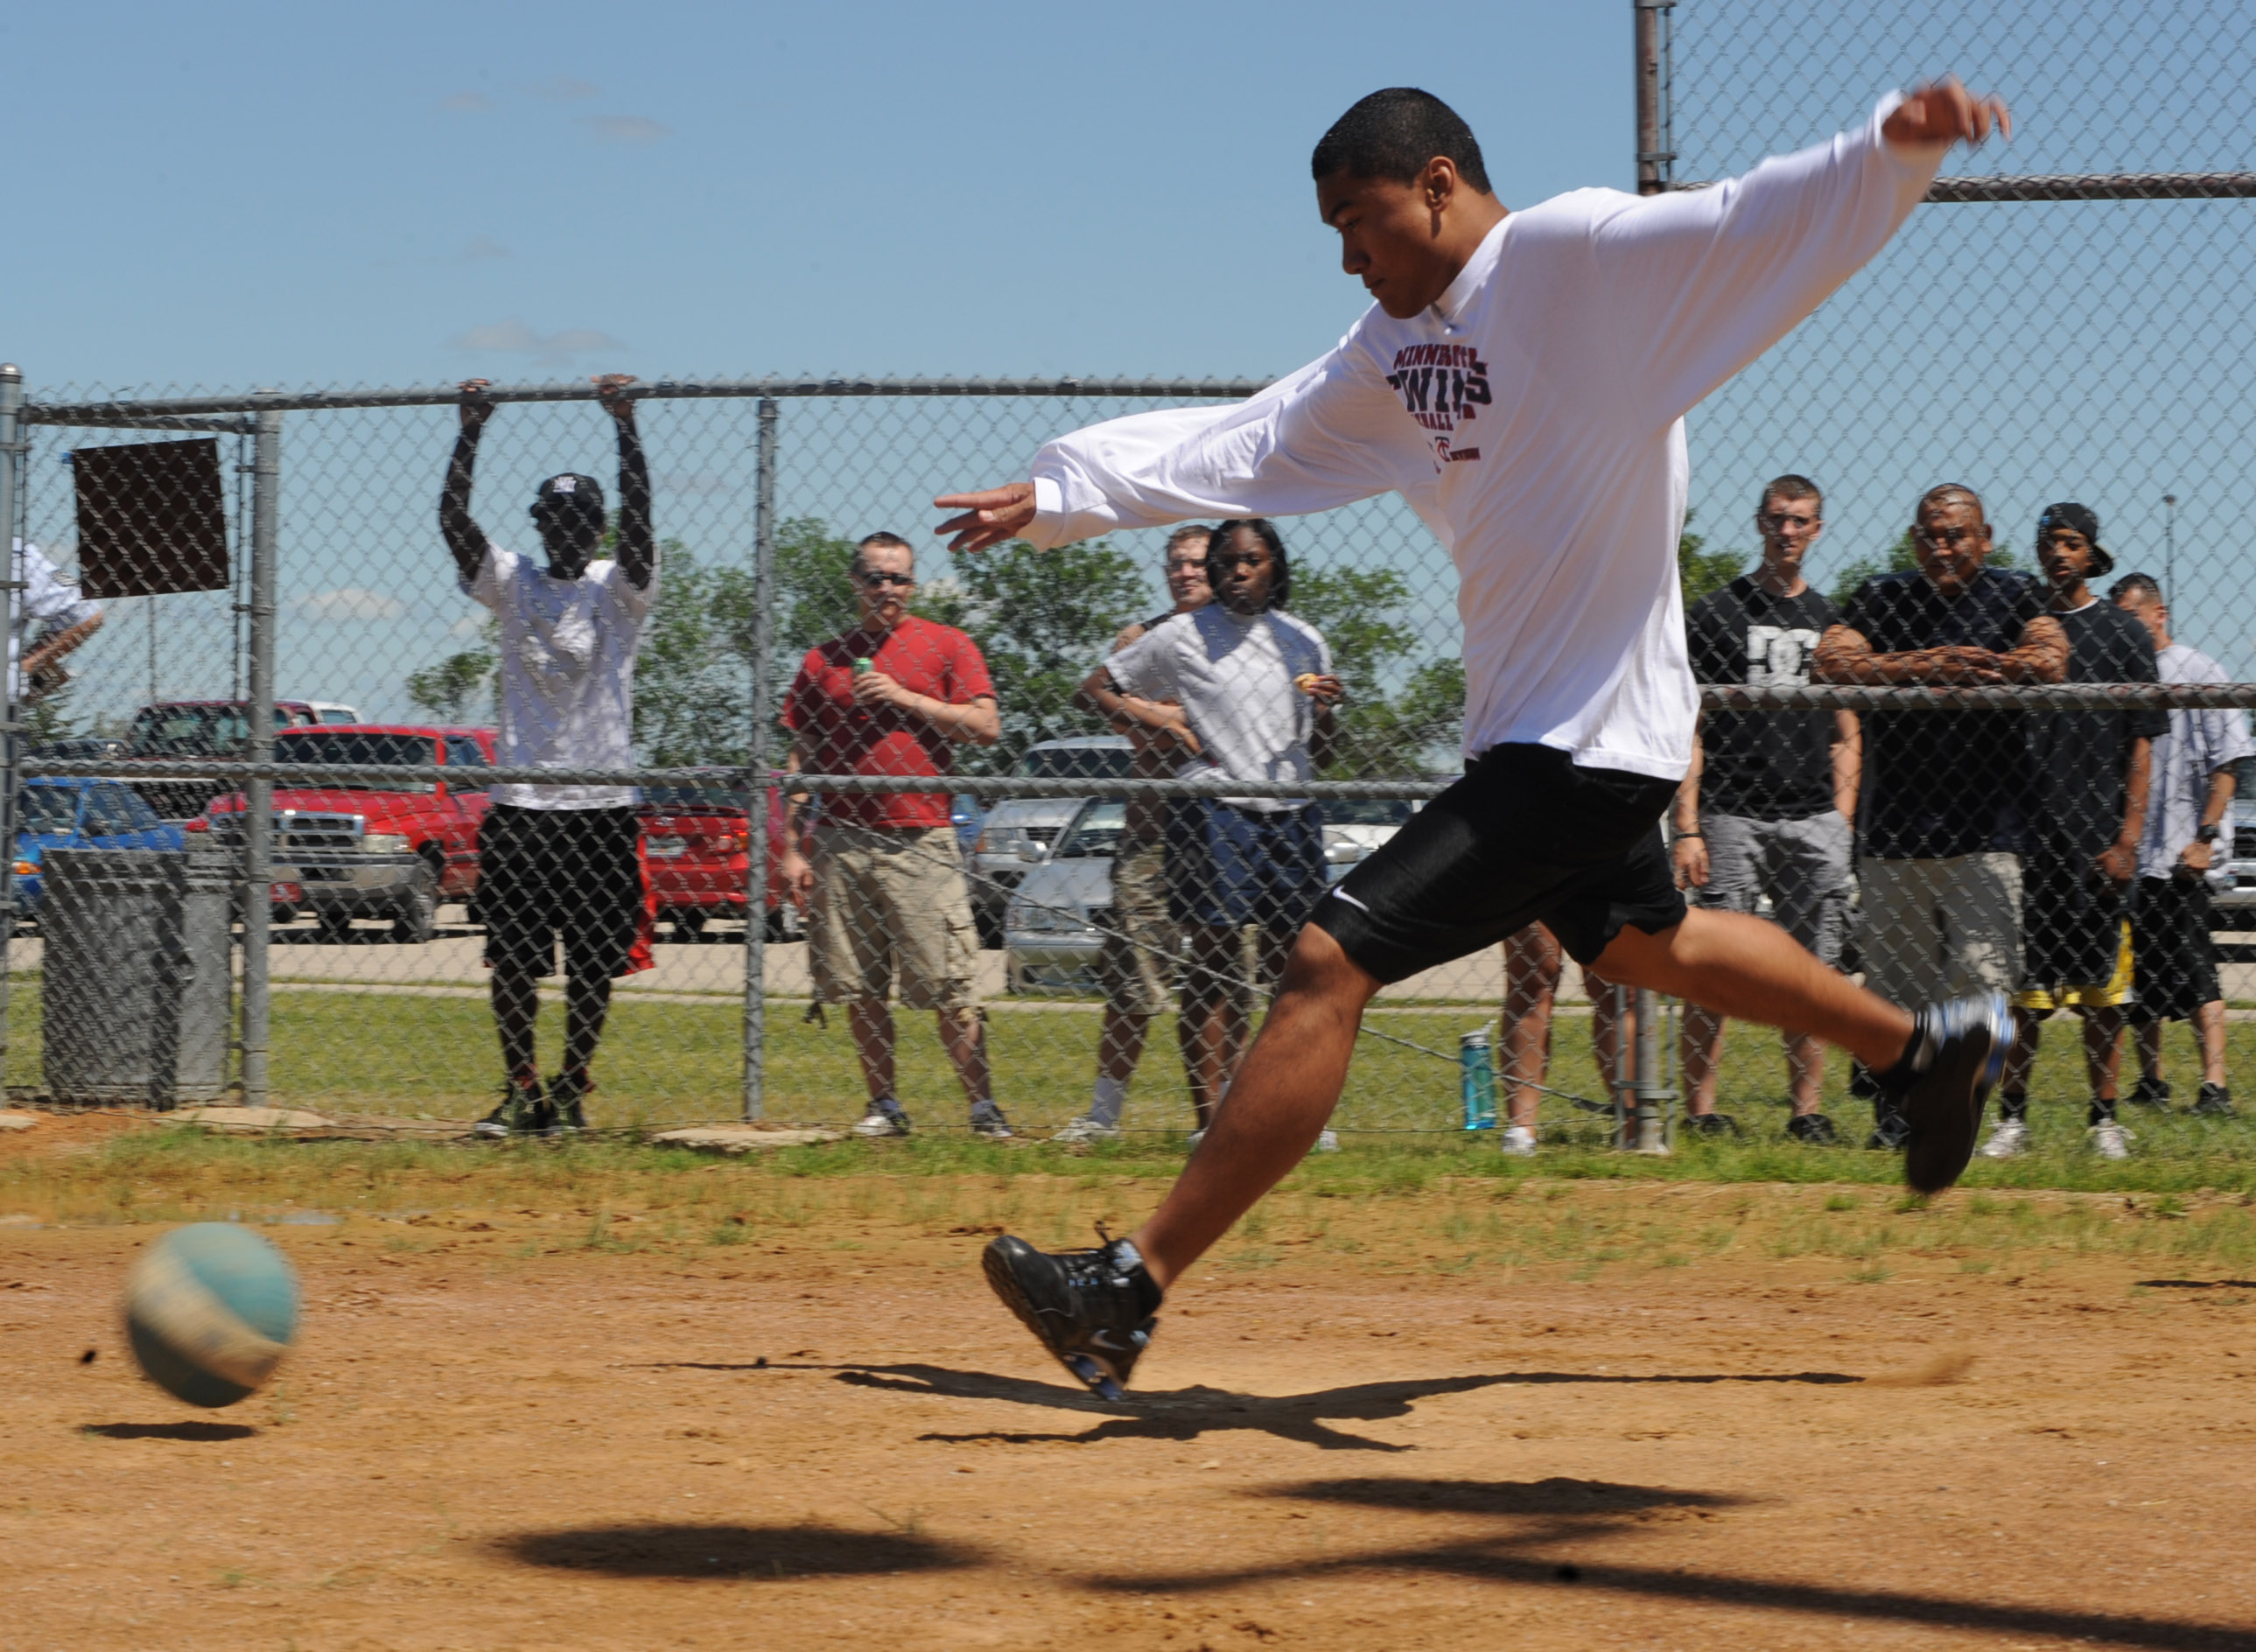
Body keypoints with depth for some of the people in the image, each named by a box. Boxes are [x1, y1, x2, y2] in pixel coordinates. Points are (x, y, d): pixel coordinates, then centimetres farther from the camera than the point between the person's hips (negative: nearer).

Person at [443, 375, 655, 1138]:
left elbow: (637, 521, -14)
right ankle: (518, 1089, 12)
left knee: (594, 962, 3)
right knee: (511, 959, 2)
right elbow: (453, 519, -6)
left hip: (602, 805, -1)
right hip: (520, 803, 1)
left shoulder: (620, 588, 3)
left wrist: (626, 429, -23)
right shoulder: (511, 582, 7)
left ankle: (571, 1090, 16)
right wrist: (471, 432, -17)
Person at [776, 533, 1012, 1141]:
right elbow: (801, 758, 14)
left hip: (921, 840, -3)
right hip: (840, 842, 3)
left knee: (950, 990, -8)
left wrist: (903, 698, -9)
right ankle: (884, 1106, 13)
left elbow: (986, 727, -4)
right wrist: (791, 848, 7)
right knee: (859, 989, 3)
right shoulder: (826, 658, 14)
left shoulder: (948, 646, 7)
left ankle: (983, 1108, -5)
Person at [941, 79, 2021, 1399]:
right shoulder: (1398, 348, 12)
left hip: (1592, 741, -10)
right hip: (1528, 733, 10)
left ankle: (1131, 1290, -13)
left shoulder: (1583, 256, -14)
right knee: (1643, 943, 30)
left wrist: (1896, 148, -42)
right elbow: (1249, 446, 18)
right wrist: (1062, 494, 13)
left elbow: (1762, 227, -25)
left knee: (1332, 964, -15)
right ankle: (1931, 1045, 49)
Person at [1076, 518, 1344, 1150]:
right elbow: (1095, 686, 9)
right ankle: (1211, 1115, -6)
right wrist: (1146, 714, -7)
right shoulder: (1181, 636, 3)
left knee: (1292, 967, 5)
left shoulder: (1304, 641, 14)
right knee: (1214, 966, -6)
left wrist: (1326, 710, -2)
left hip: (1292, 814, 4)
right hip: (1212, 813, -4)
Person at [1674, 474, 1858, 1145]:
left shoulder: (1832, 622, 16)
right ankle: (1701, 1111, -4)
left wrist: (1840, 824, 5)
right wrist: (1687, 827, -9)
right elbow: (1687, 730, 0)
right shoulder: (1714, 613, 5)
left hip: (1814, 822, 3)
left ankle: (1808, 1113, 7)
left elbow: (1847, 738, 17)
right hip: (1732, 818, -3)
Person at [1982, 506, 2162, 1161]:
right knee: (2020, 987, 0)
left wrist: (2128, 838, -8)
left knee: (2102, 992, 0)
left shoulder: (2124, 634, 5)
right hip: (2023, 834, 2)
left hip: (2098, 839, -2)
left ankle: (2105, 1118, 7)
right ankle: (2012, 1118, 4)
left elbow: (2140, 746, 1)